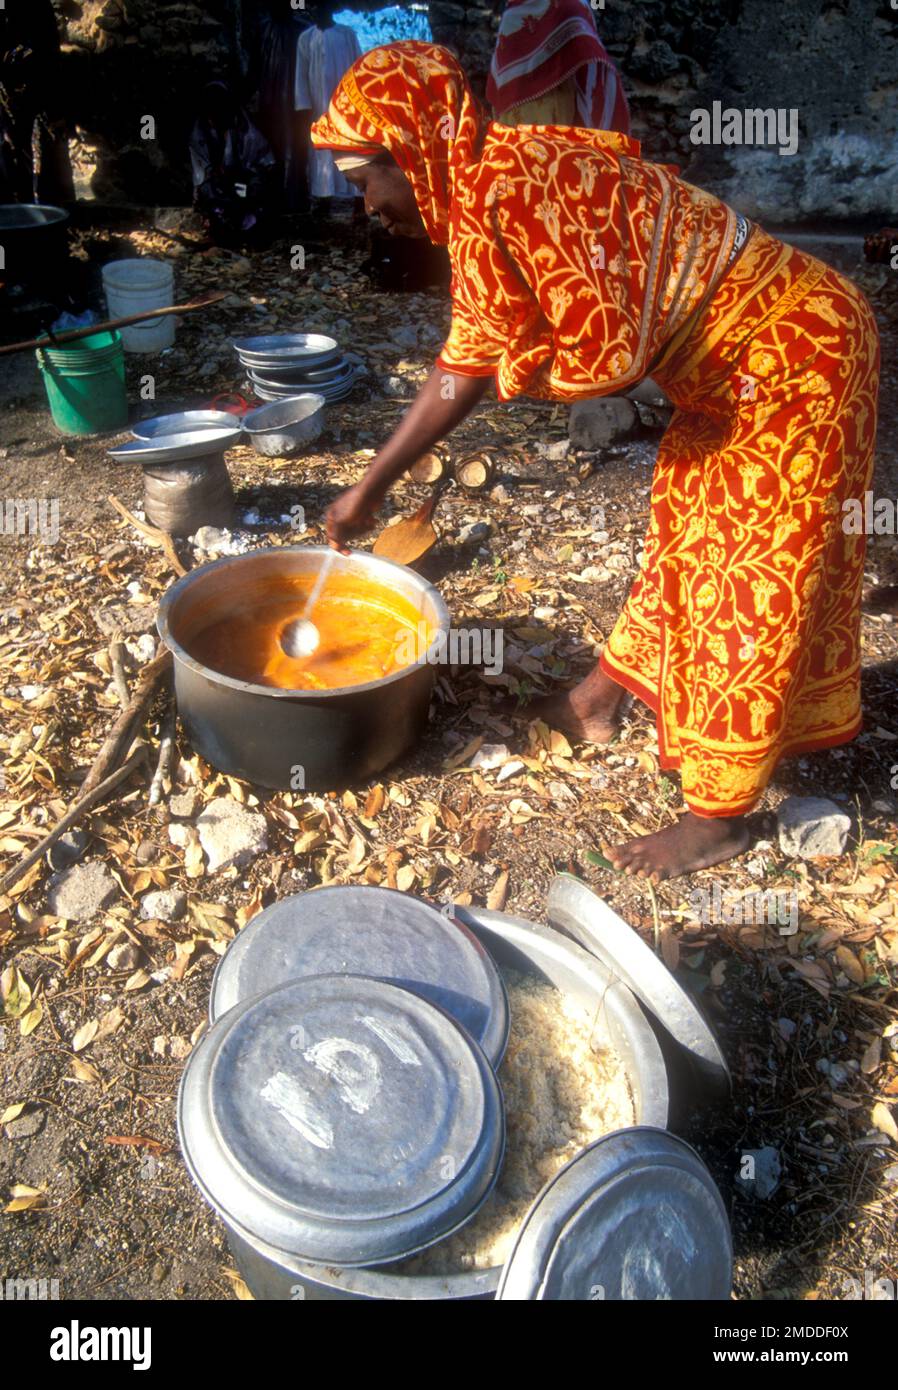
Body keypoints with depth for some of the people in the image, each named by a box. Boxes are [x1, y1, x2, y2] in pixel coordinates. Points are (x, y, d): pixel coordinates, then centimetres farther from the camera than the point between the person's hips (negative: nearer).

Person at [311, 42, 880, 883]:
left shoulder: (512, 188, -26)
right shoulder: (478, 201, 5)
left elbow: (609, 356, -29)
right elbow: (467, 362, 9)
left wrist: (520, 375, -8)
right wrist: (370, 488, 11)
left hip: (792, 358, -9)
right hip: (735, 370, 9)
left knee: (756, 577, -2)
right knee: (685, 533, 19)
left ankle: (718, 818, 13)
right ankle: (599, 701, 38)